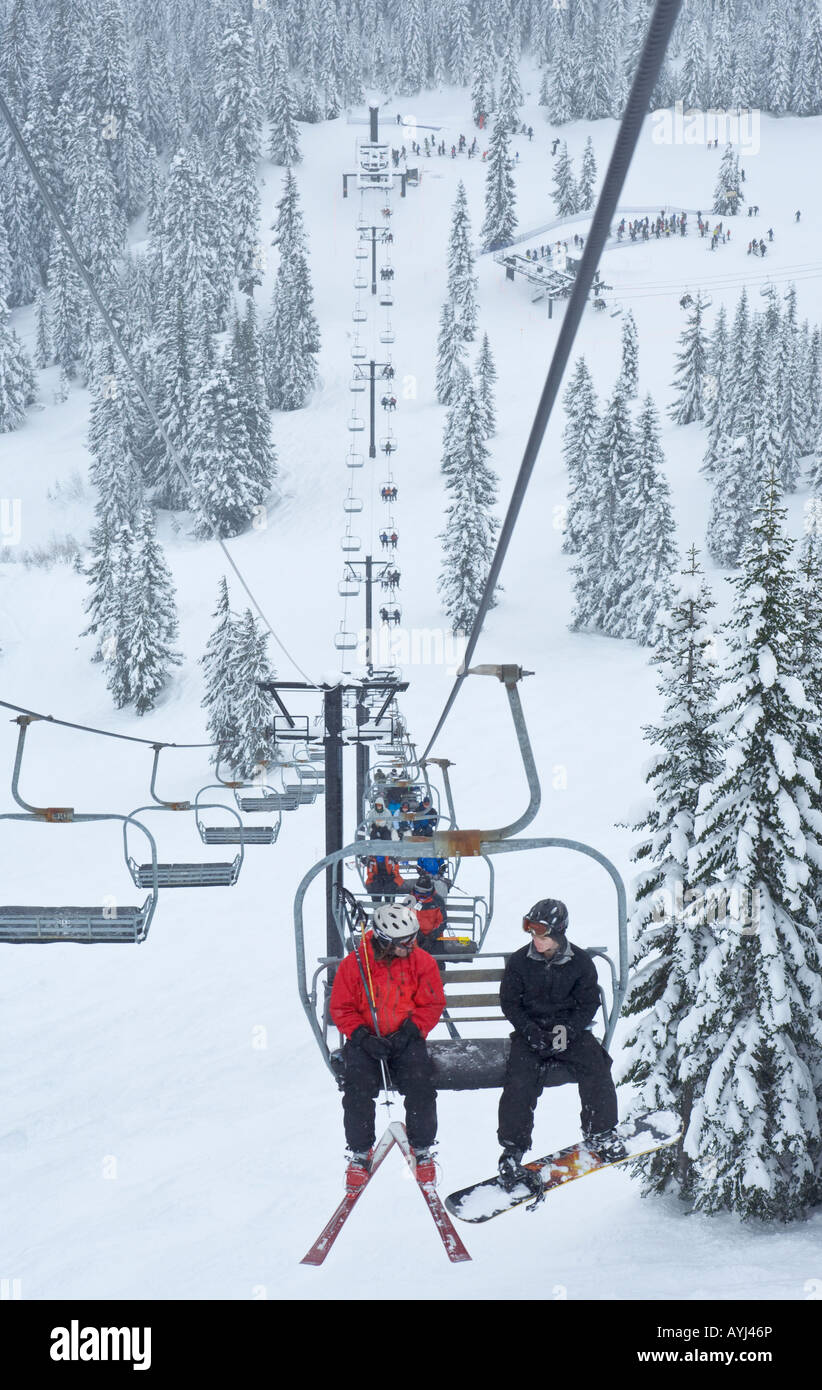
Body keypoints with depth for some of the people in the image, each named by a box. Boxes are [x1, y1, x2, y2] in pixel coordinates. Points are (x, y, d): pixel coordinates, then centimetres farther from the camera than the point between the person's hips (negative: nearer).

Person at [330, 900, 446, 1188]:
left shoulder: (421, 961, -2)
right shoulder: (355, 963, -6)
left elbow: (432, 1004, 2)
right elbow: (341, 1008, 0)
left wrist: (409, 1031, -13)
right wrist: (363, 1036, -15)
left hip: (406, 1039, 1)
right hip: (366, 1041, -1)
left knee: (421, 1087, -21)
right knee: (357, 1089, -23)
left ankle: (422, 1150, 2)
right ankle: (359, 1154, -2)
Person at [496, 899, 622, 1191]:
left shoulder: (580, 962, -2)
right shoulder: (520, 961, -2)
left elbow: (588, 1003, 1)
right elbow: (509, 1002, 1)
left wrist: (568, 1030, -15)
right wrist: (531, 1032, -14)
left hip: (569, 1030, 1)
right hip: (531, 1031, 0)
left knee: (596, 1068, -23)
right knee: (520, 1081, -23)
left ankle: (599, 1131, -1)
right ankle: (512, 1150, -13)